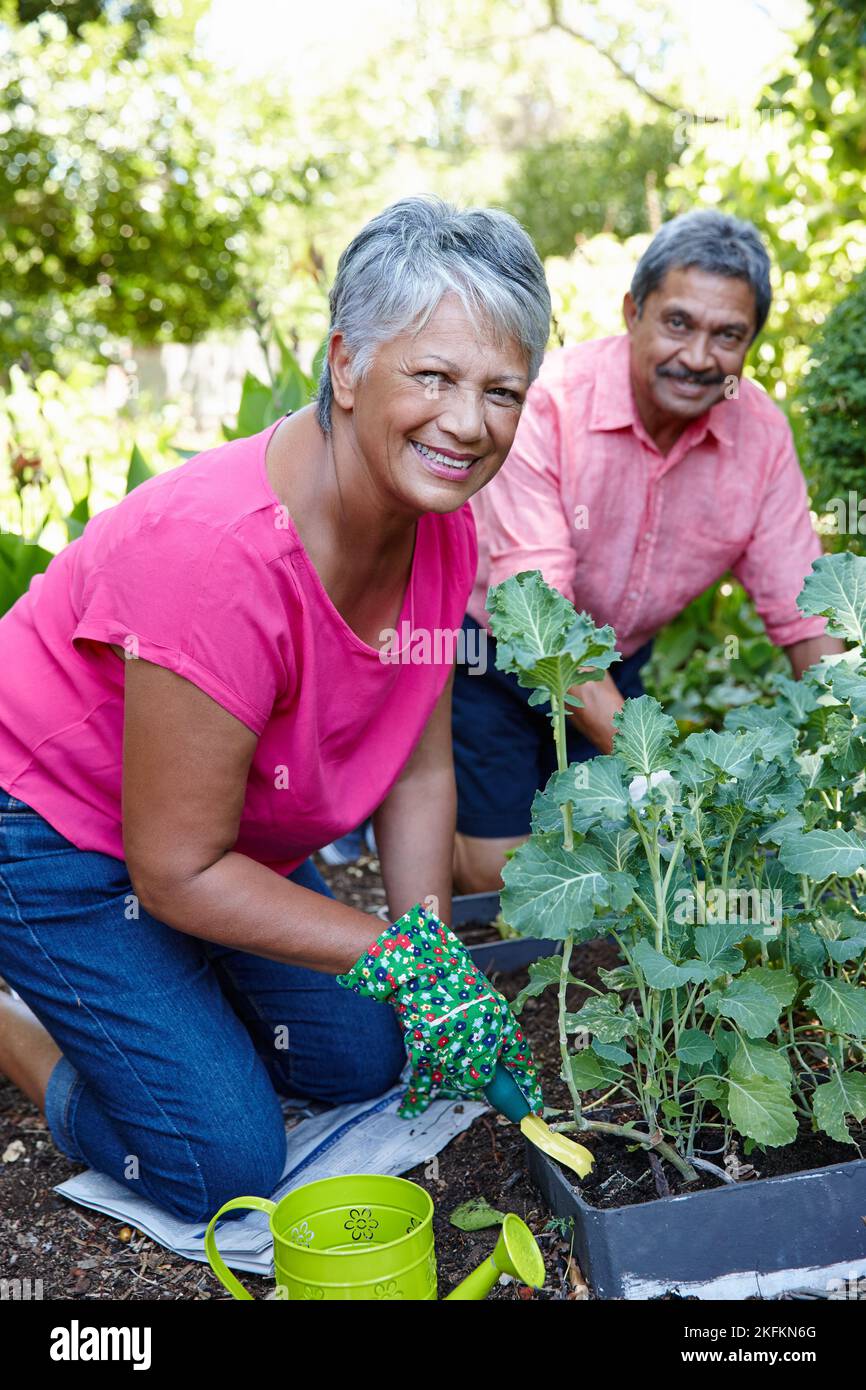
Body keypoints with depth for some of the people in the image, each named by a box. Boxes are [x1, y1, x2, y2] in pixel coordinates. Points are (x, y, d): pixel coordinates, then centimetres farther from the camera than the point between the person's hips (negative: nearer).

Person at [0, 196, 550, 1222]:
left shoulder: (439, 522, -13)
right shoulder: (221, 553, -37)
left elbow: (419, 771, -4)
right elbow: (177, 870, -28)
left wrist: (441, 985, -8)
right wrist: (405, 956, -26)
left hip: (225, 838, 8)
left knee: (362, 1060, 15)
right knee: (228, 1164, -7)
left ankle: (93, 989, 29)